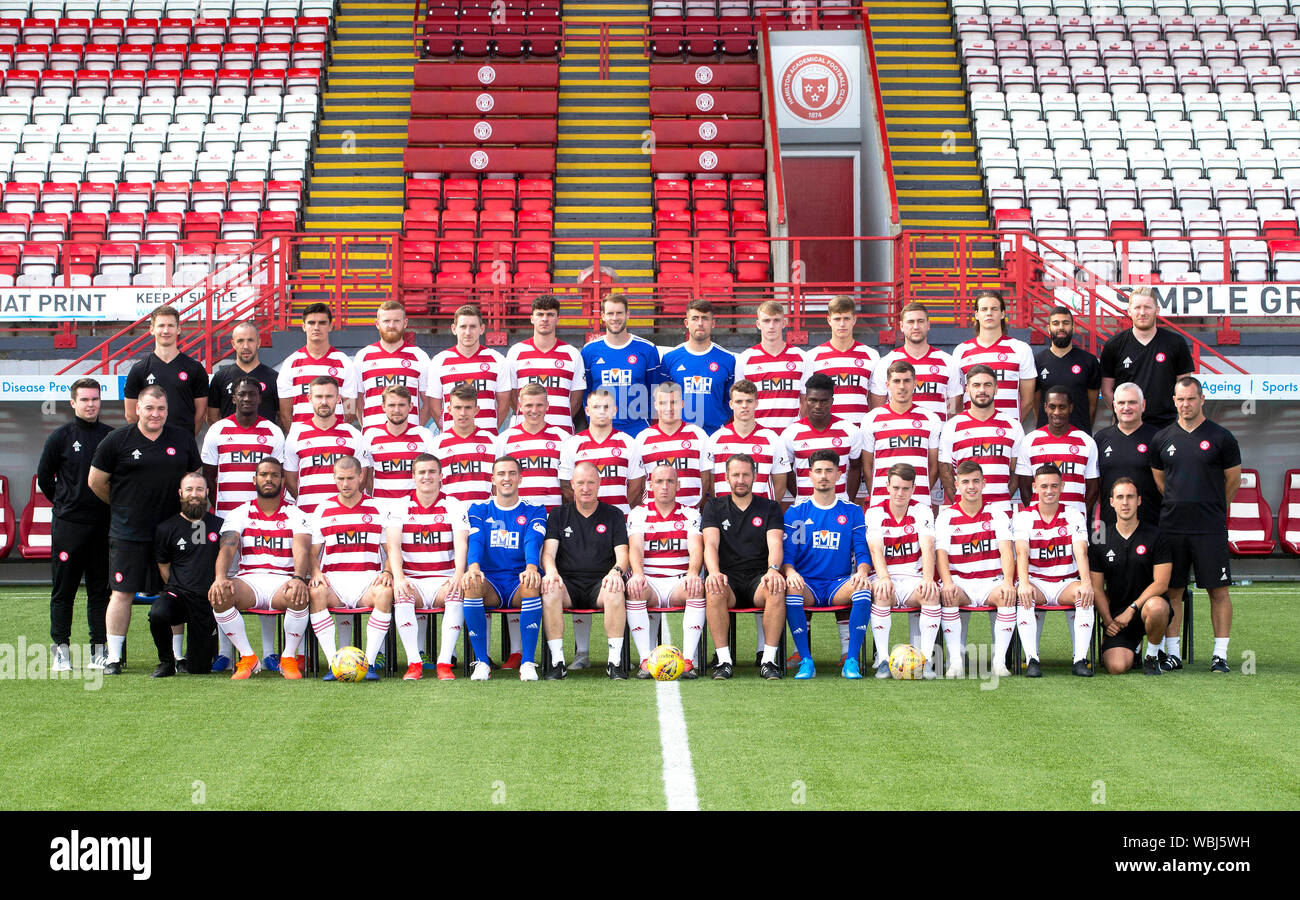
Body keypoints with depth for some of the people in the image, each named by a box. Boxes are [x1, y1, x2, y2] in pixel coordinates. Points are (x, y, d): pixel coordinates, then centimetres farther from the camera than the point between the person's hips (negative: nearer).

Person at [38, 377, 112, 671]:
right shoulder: (60, 437, 0)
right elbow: (44, 477, 8)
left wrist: (109, 506, 8)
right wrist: (64, 504, 9)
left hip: (103, 523, 2)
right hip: (68, 524, -2)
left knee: (100, 589, 5)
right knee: (63, 589, 1)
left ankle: (99, 650, 10)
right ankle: (61, 650, 6)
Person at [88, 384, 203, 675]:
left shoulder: (183, 439, 8)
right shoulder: (117, 440, -1)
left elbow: (196, 477, 19)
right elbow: (96, 481, 7)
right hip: (128, 532, -2)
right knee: (122, 593, -1)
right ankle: (113, 657, 7)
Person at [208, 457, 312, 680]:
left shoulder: (294, 515, 8)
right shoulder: (240, 513, 11)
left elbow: (302, 550, -9)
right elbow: (226, 548, -5)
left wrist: (298, 578, -32)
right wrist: (220, 577, -28)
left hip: (283, 581, -1)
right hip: (249, 579, 1)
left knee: (299, 595, -37)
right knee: (219, 595, -31)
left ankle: (289, 658, -13)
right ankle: (247, 657, -13)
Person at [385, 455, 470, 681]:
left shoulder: (454, 506, 7)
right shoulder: (399, 507, 7)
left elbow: (461, 543, -7)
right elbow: (393, 545, -6)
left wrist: (458, 574, -27)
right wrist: (398, 577, -25)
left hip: (443, 579, 0)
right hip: (411, 579, 0)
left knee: (456, 593, -34)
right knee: (402, 595, -34)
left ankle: (445, 662, -32)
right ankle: (414, 663, -33)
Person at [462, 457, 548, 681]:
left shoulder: (533, 511, 10)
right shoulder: (479, 510, 13)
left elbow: (533, 542, -9)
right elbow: (475, 541, -6)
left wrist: (531, 568, -32)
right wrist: (473, 566, -29)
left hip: (519, 583, -1)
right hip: (490, 582, 1)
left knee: (532, 583, -36)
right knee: (472, 583, -33)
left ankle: (527, 662, -29)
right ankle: (481, 662, -26)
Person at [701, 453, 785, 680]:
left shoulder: (770, 508, 12)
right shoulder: (715, 507, 13)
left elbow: (775, 543, -4)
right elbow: (710, 544, -3)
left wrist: (773, 570, -27)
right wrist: (714, 572, -25)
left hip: (759, 577, 0)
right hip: (728, 578, 0)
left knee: (776, 589, -35)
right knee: (714, 590, -35)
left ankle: (768, 659, -29)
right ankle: (724, 660, -29)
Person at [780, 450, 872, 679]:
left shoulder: (852, 512, 12)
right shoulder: (796, 512, 9)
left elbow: (862, 551, 7)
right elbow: (786, 553, 3)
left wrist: (862, 571, -16)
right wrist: (790, 572, -20)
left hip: (839, 584, 1)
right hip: (807, 584, -1)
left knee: (862, 587, -33)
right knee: (791, 589, -36)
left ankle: (850, 661, -29)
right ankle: (806, 662, -31)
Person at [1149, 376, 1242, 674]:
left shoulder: (1221, 437, 0)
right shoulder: (1163, 438, 7)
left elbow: (1233, 481, 8)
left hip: (1211, 529, -2)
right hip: (1172, 527, 2)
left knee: (1219, 591, -1)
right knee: (1172, 590, 4)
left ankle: (1220, 655, 5)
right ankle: (1172, 653, 12)